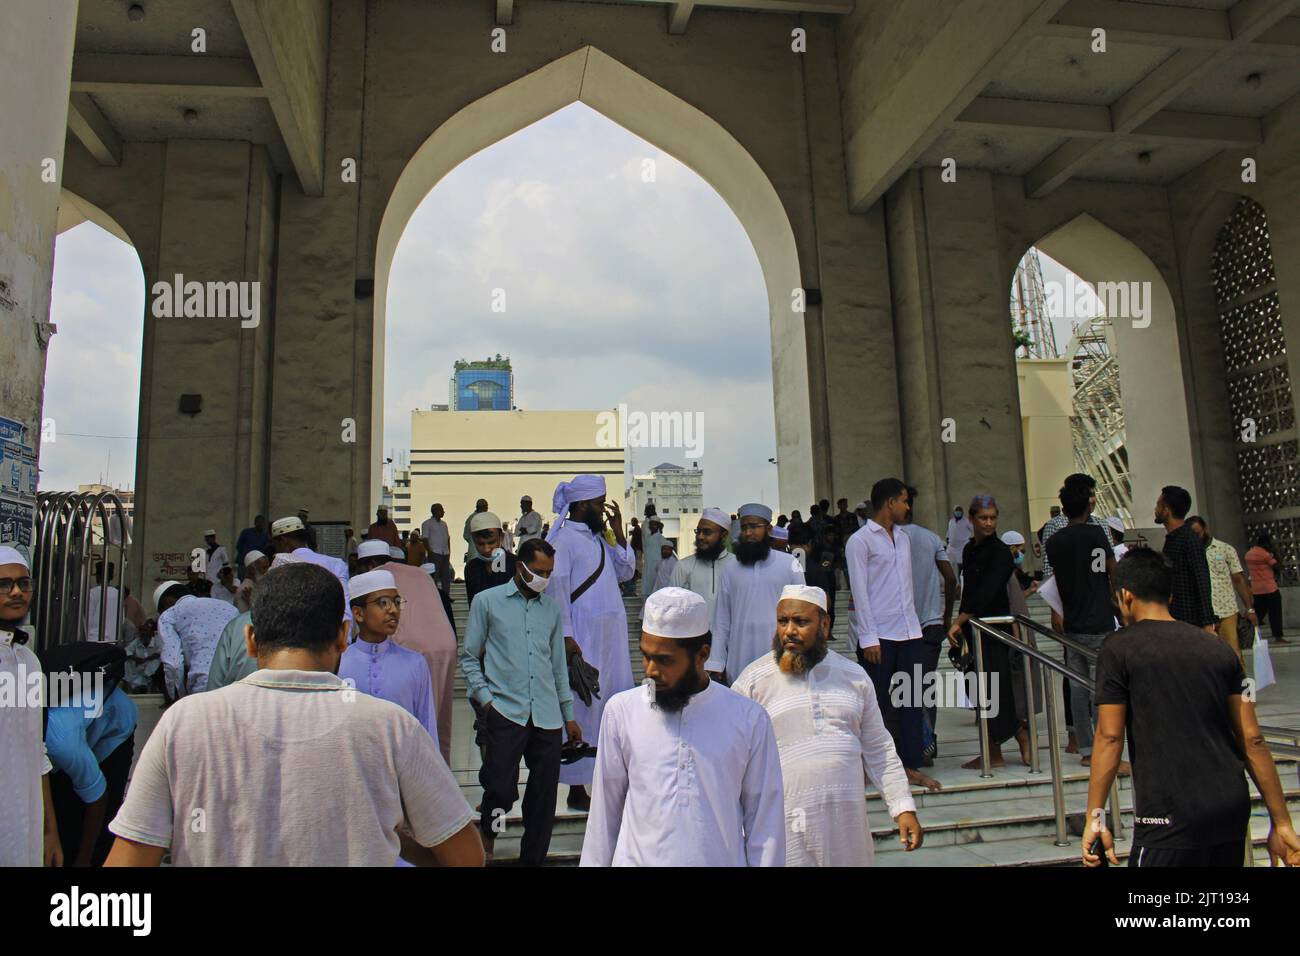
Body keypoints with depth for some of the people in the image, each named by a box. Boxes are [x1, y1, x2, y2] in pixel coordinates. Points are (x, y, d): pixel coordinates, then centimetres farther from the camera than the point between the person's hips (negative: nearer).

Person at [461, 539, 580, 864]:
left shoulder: (552, 607, 15)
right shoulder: (488, 601, 5)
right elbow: (468, 657, 6)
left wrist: (569, 715, 18)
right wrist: (485, 699, -5)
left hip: (547, 716, 4)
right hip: (505, 711, -4)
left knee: (544, 795, 5)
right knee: (501, 788, -10)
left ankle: (533, 858, 23)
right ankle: (486, 837, 21)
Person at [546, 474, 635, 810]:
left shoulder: (598, 537, 14)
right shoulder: (562, 538, -11)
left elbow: (625, 572, 15)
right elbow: (556, 590, -15)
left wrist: (617, 532, 6)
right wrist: (567, 637, -19)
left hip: (612, 637, 9)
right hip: (583, 639, -8)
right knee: (583, 709, -2)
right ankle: (577, 789, 9)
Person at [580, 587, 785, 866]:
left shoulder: (749, 719, -5)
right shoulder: (620, 710, -3)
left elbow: (764, 818, 1)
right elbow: (605, 809, 4)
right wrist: (594, 862, 5)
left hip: (723, 858, 0)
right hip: (637, 857, 1)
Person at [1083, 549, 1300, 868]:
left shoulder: (1119, 649, -6)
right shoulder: (1218, 648, 8)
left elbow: (1109, 737, -9)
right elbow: (1252, 740, 7)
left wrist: (1095, 817, -4)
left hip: (1169, 818, -6)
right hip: (1233, 812, 6)